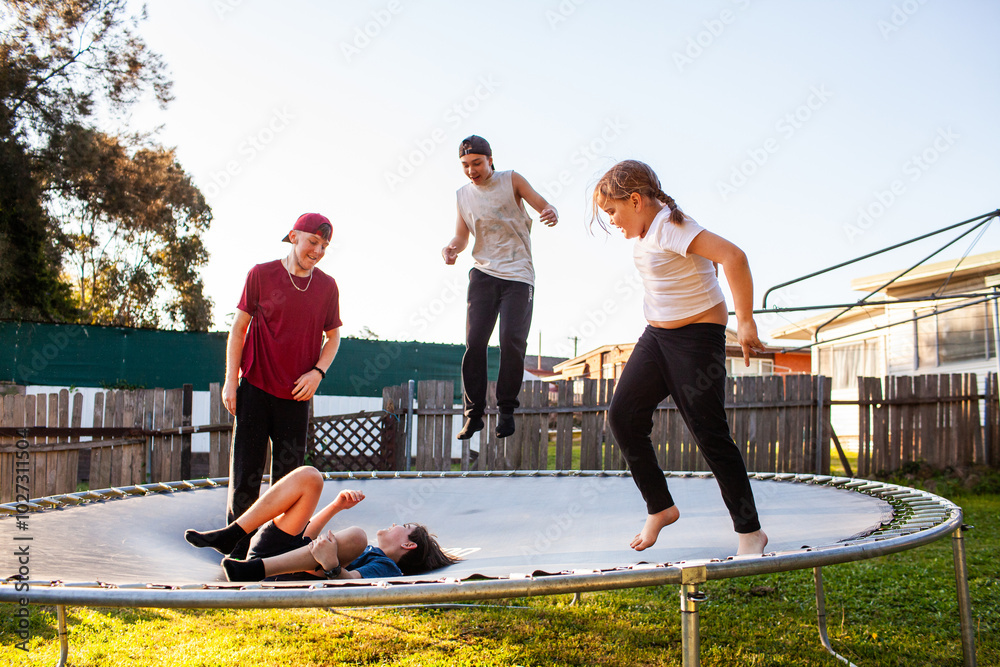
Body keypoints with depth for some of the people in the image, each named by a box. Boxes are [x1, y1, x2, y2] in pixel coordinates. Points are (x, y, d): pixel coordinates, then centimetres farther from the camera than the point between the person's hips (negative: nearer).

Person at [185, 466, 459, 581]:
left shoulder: (386, 567, 8)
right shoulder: (364, 552, 36)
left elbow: (350, 580, -15)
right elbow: (308, 536, 33)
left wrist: (332, 565, -36)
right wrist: (337, 506, 19)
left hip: (293, 574, -8)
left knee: (355, 536, -34)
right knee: (309, 476, -1)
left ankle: (255, 569, -41)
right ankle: (230, 535, -12)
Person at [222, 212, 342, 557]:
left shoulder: (327, 286, 5)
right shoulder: (261, 274, -1)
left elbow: (333, 336, 14)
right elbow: (239, 328, 3)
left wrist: (317, 372, -3)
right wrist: (231, 380, -3)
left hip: (296, 396, 2)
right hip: (255, 388, -2)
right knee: (245, 475, -1)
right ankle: (236, 551, 11)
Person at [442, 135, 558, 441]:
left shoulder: (511, 180, 3)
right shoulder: (463, 194, 12)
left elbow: (543, 205, -1)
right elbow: (461, 236, 17)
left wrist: (551, 213, -26)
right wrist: (450, 249, -7)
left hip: (518, 273, -3)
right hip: (483, 273, 3)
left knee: (512, 340, -14)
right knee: (474, 341, -6)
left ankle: (507, 410, 0)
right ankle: (473, 413, 3)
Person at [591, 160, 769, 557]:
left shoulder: (670, 227, -21)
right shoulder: (646, 230, 8)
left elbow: (733, 256, -31)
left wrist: (745, 322, -27)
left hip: (697, 337, -9)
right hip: (657, 335, 9)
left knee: (710, 434, -7)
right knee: (622, 414, -1)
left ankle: (750, 531, 7)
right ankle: (659, 508, 12)